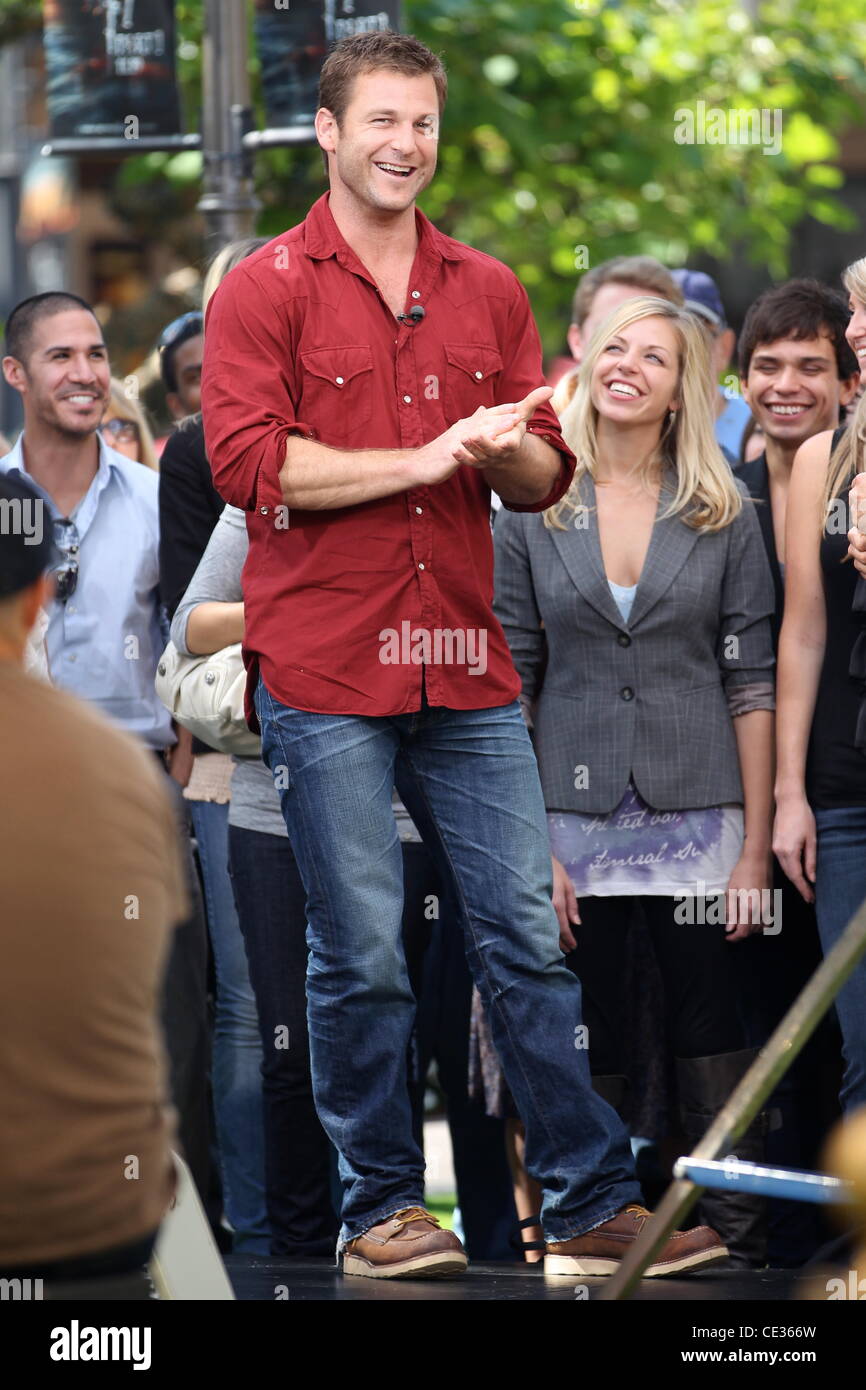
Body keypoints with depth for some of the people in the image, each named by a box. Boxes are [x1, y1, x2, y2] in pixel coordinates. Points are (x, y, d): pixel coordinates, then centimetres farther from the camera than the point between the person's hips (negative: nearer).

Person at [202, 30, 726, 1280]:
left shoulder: (489, 292, 15)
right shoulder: (267, 290, 0)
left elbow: (547, 481, 15)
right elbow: (247, 460, -12)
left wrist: (509, 450, -9)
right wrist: (422, 460, -13)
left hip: (467, 676, 4)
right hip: (323, 676, -4)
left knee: (526, 941, 4)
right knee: (361, 956, -1)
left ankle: (595, 1205, 8)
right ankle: (380, 1210, 10)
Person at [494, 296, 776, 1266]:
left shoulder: (722, 519, 5)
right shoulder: (531, 516, 5)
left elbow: (751, 686, 3)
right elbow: (506, 692, 3)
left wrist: (755, 848, -3)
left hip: (696, 819, 0)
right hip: (574, 818, 0)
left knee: (712, 1041, 0)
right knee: (584, 1050, 3)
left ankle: (738, 1243, 6)